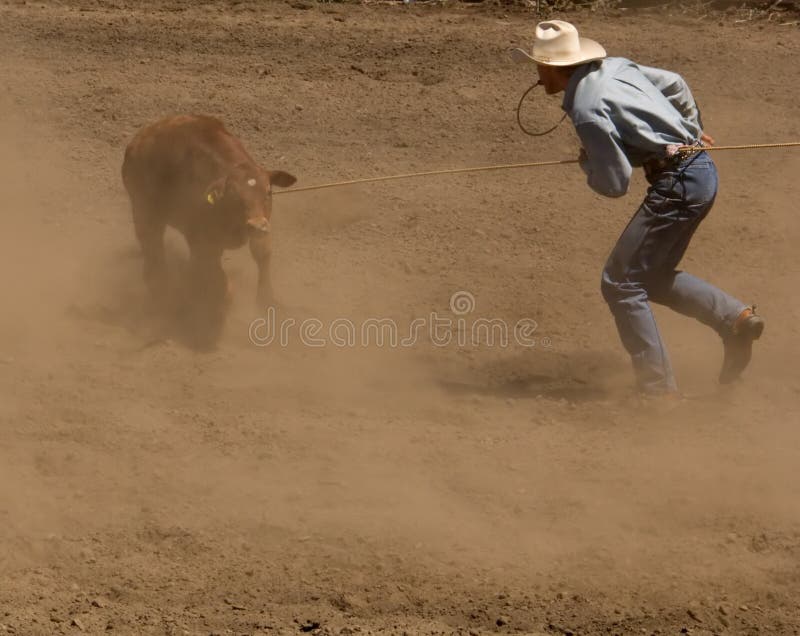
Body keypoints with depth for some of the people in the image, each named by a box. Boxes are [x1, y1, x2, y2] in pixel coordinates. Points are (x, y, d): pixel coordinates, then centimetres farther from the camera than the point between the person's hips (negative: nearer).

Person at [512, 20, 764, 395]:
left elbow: (615, 185, -15)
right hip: (702, 170, 10)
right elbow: (674, 84, 22)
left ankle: (658, 388, -4)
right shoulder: (614, 66, 9)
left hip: (677, 186, -10)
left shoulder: (587, 111, -18)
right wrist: (693, 129, 37)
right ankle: (734, 317, 7)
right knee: (653, 277, 21)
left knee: (621, 282, -4)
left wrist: (586, 162, 6)